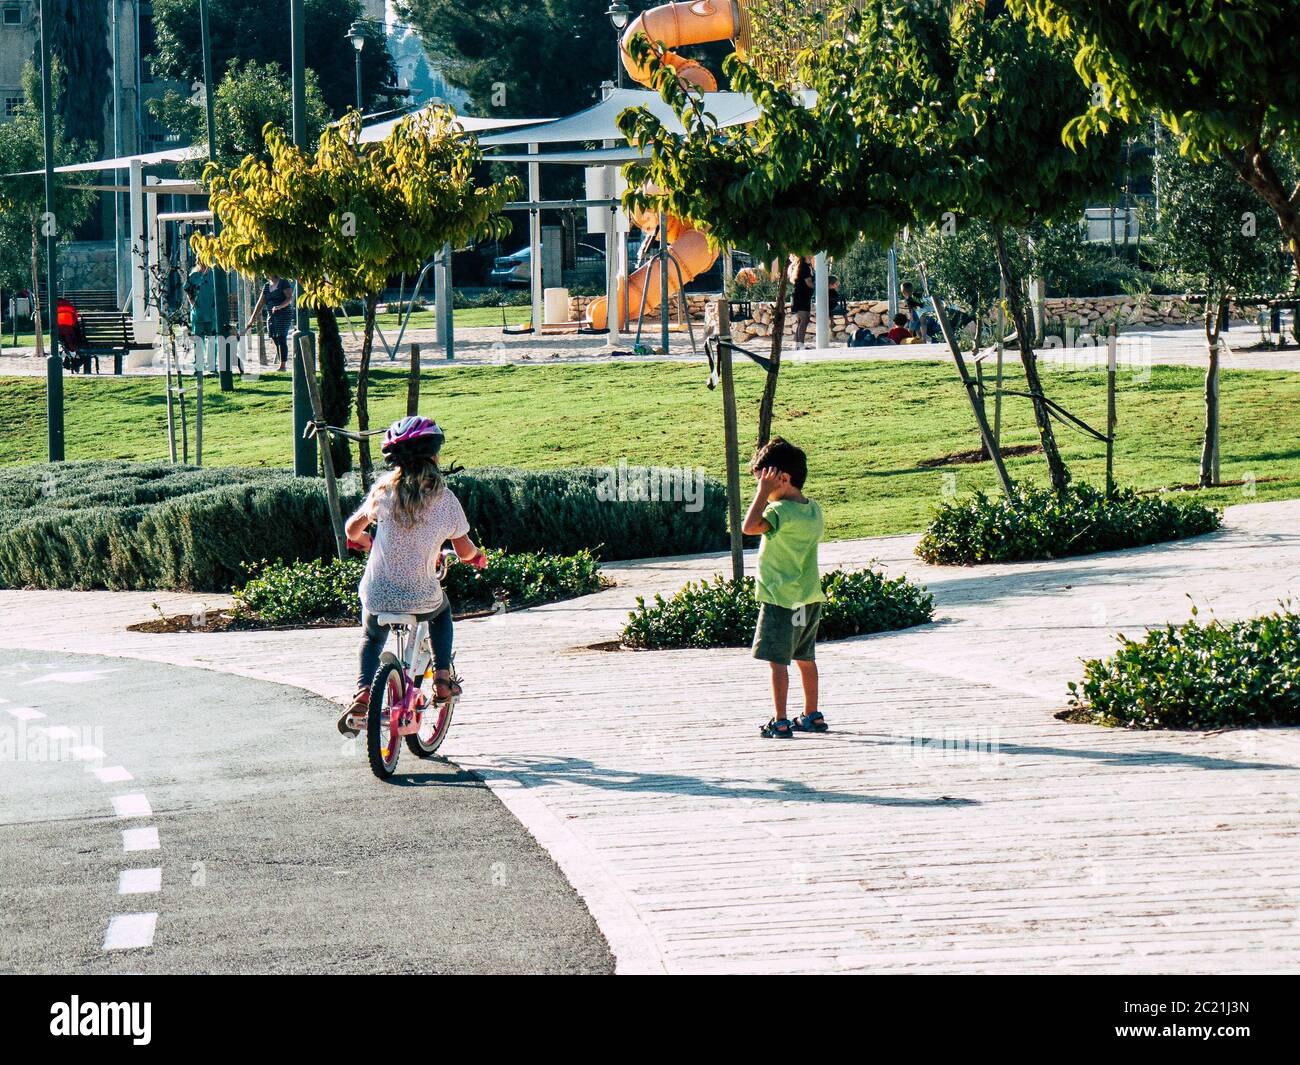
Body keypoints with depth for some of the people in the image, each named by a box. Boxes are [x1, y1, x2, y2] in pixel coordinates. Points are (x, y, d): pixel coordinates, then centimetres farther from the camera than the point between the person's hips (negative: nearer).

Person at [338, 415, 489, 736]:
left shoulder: (384, 490, -4)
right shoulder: (445, 499, -7)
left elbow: (352, 531, 8)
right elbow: (465, 552, 2)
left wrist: (366, 541, 31)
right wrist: (478, 556, 26)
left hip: (377, 597, 0)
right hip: (421, 599, 0)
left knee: (372, 637, 31)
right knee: (442, 609, 36)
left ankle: (362, 691, 7)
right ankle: (442, 677, 25)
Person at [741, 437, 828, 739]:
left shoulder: (781, 512, -20)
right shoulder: (813, 509, 5)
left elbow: (749, 526, -34)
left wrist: (764, 490, -25)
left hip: (781, 600, -8)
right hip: (810, 598, 8)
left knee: (778, 660, -3)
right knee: (806, 658, 16)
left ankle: (780, 722, -3)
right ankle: (812, 716, 23)